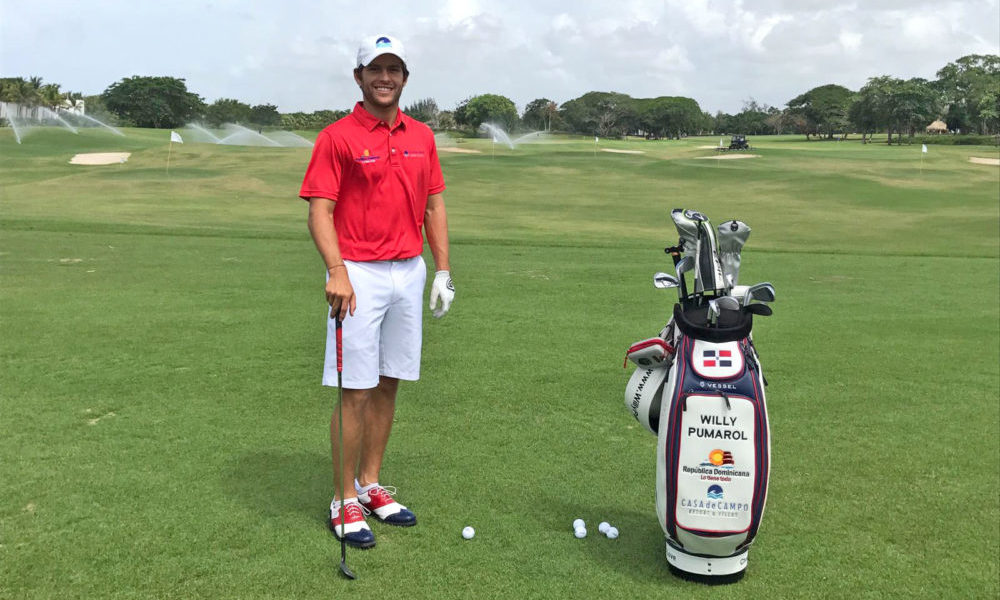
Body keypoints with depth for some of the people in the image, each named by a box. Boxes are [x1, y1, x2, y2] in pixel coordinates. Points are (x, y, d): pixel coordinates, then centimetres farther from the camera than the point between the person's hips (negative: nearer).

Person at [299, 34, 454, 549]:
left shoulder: (422, 137, 12)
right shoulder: (337, 137, -4)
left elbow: (434, 206, 15)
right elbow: (320, 211, -10)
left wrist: (442, 270, 9)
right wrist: (336, 271, -23)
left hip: (410, 274, 6)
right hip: (360, 276, -5)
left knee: (389, 385, 11)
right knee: (356, 391, -3)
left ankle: (370, 485, 24)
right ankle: (344, 502, 9)